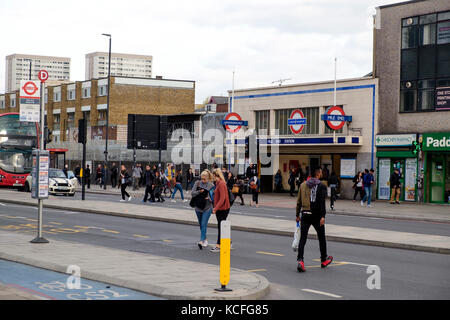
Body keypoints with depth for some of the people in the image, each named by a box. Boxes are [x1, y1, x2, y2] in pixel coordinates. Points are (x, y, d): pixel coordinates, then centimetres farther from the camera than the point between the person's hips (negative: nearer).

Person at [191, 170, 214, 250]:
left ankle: (202, 241, -18)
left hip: (207, 208, -4)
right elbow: (193, 193, -3)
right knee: (201, 225, 14)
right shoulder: (197, 183, 0)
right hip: (198, 207, 4)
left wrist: (209, 198, -19)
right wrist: (199, 191, -20)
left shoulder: (211, 185, -5)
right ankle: (205, 239, 30)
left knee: (204, 224, -13)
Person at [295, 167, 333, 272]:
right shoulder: (321, 186, -7)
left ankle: (300, 261, -15)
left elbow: (299, 201, 10)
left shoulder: (303, 185, 8)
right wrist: (322, 216, -20)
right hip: (316, 215, -3)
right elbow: (322, 202, -17)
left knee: (302, 239, 0)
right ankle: (324, 260, 29)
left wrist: (297, 214, 17)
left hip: (305, 215, 3)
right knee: (321, 238, 15)